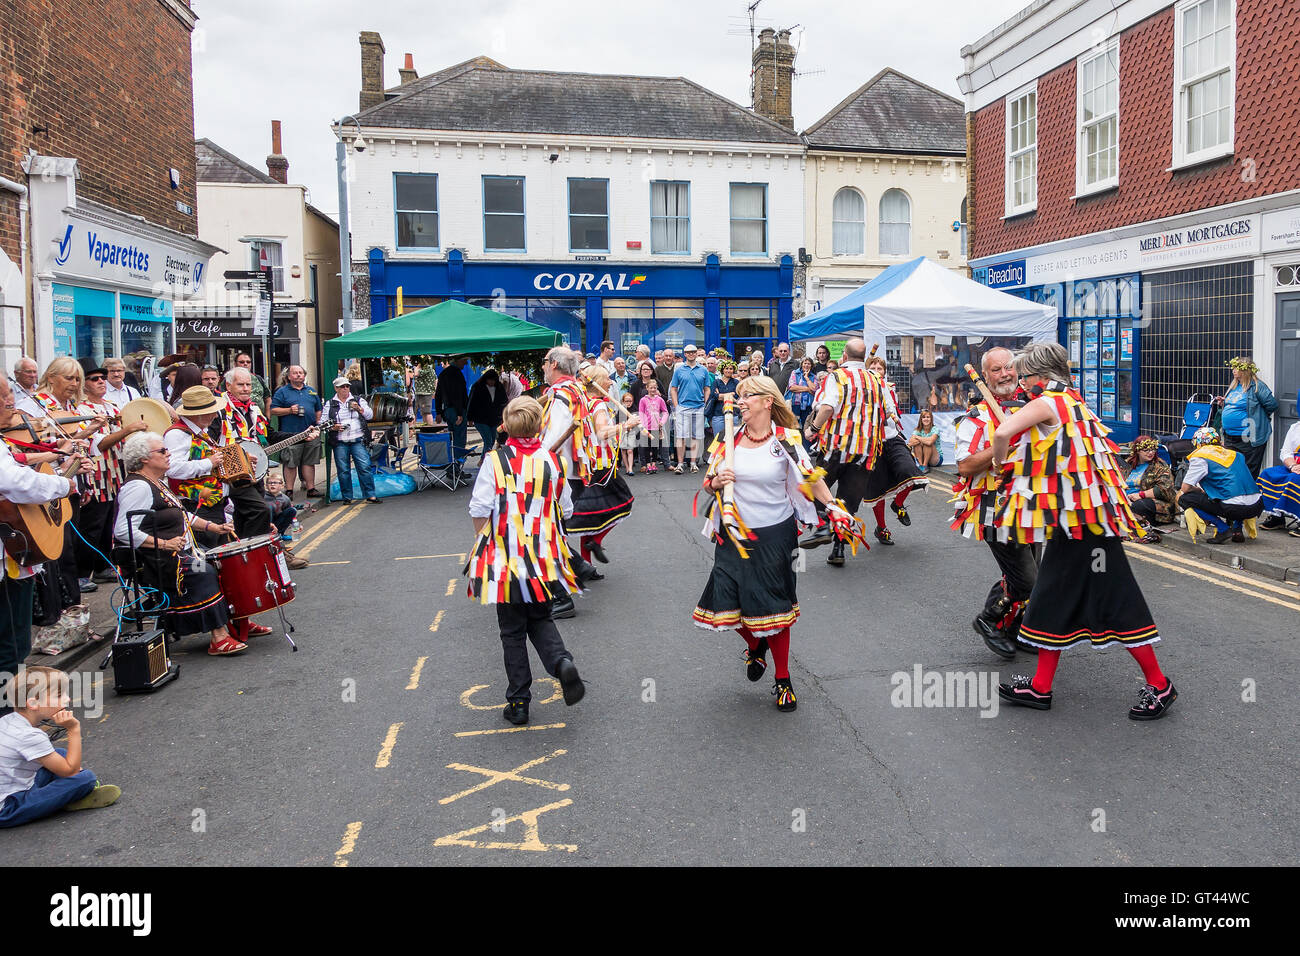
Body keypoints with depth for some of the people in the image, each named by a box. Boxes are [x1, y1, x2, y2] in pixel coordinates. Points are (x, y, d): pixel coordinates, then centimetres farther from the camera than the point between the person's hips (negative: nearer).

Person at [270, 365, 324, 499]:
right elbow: (273, 410, -1)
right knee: (290, 464, -3)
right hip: (291, 434, -4)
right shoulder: (282, 391, 4)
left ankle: (311, 488, 12)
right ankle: (289, 490, 4)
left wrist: (318, 423, 8)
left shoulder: (311, 391, 18)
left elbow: (319, 410, 23)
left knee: (309, 462, 7)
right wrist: (290, 410, -13)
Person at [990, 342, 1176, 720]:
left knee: (1114, 600, -1)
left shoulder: (1047, 402, -12)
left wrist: (998, 462, -9)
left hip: (1079, 516, -10)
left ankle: (1158, 684, 10)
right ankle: (1041, 686, 19)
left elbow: (1003, 432, -27)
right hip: (1079, 517, 10)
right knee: (1054, 599, 12)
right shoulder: (1072, 402, 17)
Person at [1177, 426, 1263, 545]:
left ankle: (1224, 529, -2)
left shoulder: (1200, 456, 3)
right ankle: (1237, 530, 19)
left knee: (1184, 498, 4)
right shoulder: (1236, 454, 22)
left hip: (1235, 508, -7)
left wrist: (1201, 491, 23)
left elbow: (1185, 488, 2)